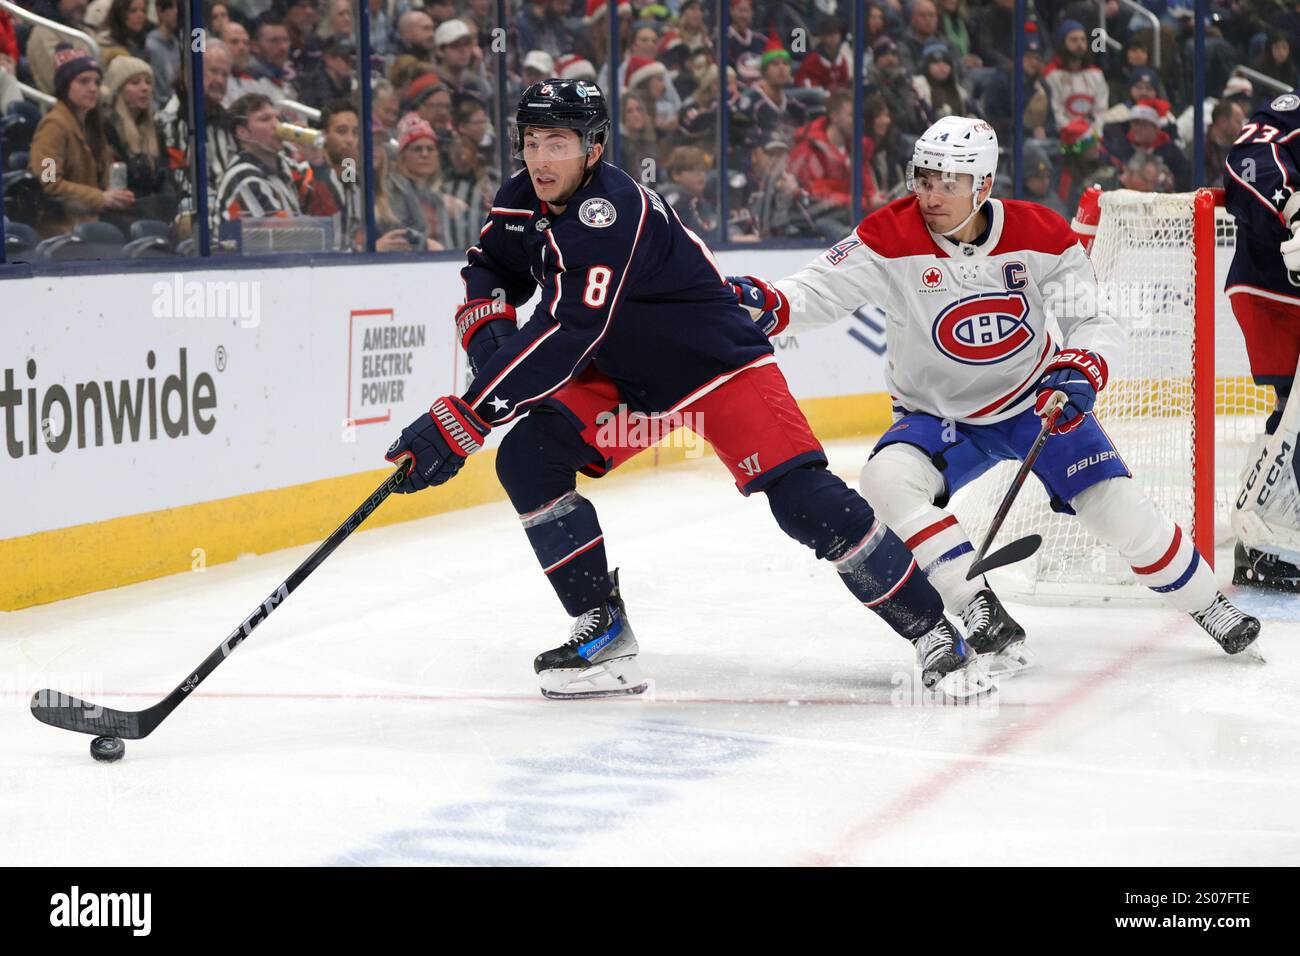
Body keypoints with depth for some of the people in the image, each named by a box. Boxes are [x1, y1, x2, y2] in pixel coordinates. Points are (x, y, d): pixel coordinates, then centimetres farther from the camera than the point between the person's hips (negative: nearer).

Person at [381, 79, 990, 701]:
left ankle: (934, 637, -5)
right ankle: (604, 636, -3)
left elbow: (564, 337, -41)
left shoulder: (612, 212, -33)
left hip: (722, 366, -8)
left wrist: (460, 421, -44)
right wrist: (487, 328, -12)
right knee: (526, 458, -11)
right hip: (624, 379, 8)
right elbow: (489, 269, 13)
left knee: (806, 502, -19)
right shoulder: (524, 204, -5)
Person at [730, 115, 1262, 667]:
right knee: (888, 478, -30)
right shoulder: (890, 238, -19)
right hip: (937, 415, 0)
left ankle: (1207, 606, 18)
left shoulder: (1042, 235, -15)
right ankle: (981, 614, -30)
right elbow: (819, 290, -25)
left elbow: (1095, 322, -10)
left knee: (1118, 509, -9)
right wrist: (768, 305, -46)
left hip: (1035, 402, 0)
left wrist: (1078, 373, -29)